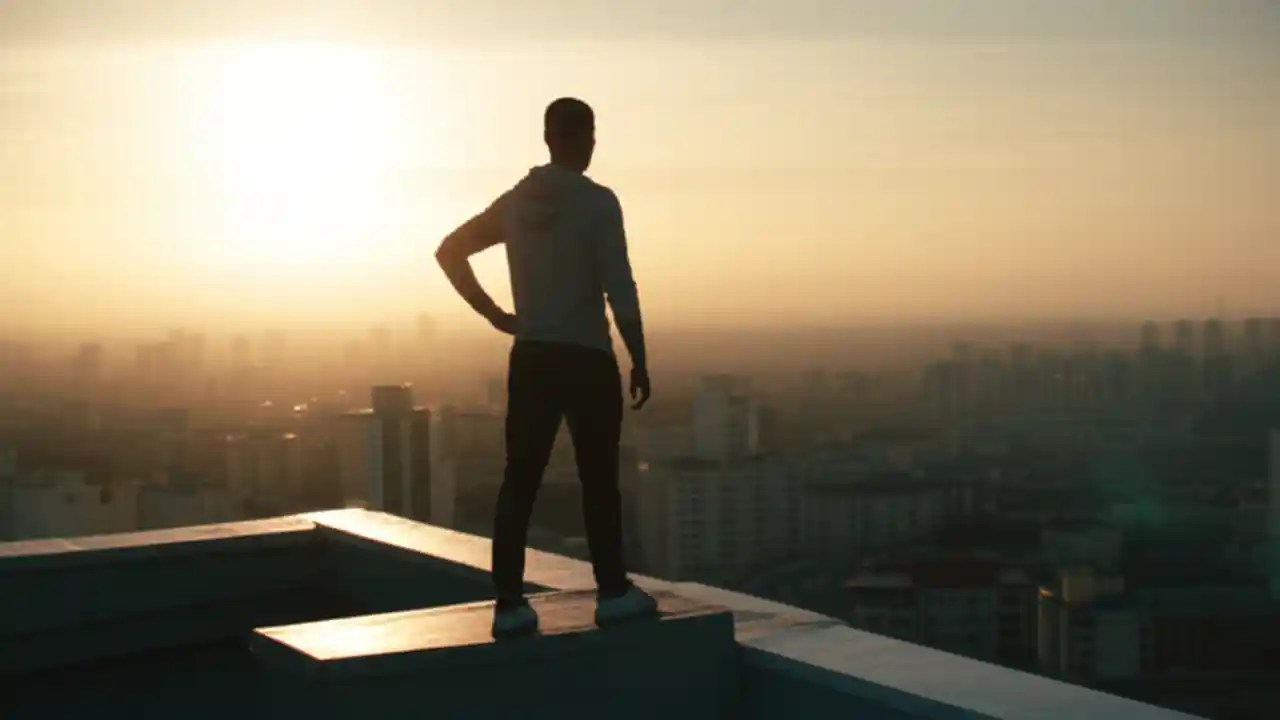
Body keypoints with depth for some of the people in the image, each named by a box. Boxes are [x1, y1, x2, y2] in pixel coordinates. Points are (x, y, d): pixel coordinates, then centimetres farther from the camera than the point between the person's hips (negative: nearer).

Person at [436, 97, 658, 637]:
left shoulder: (515, 202, 8)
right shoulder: (597, 202, -10)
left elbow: (449, 251, 13)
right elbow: (620, 291, -14)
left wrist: (495, 315, 11)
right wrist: (639, 360, -6)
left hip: (530, 359, 5)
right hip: (587, 360, -5)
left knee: (519, 480, 4)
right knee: (598, 479, 7)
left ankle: (509, 604, 4)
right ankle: (612, 593, 16)